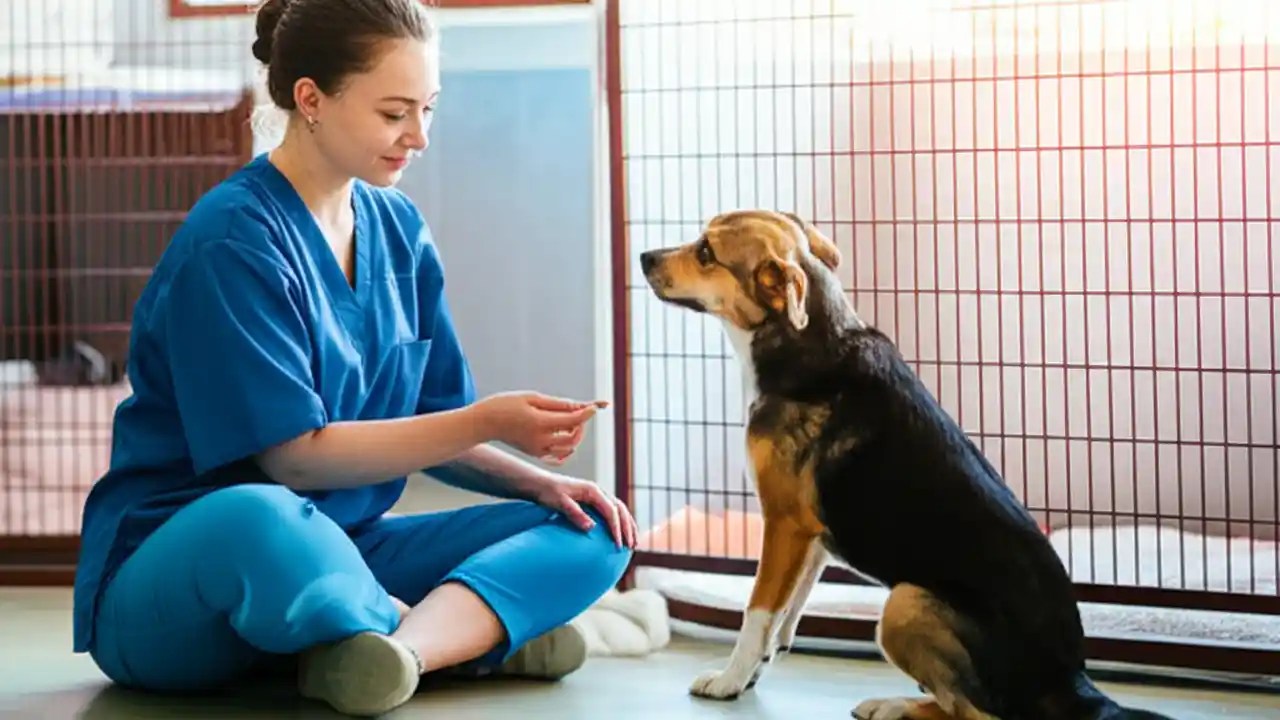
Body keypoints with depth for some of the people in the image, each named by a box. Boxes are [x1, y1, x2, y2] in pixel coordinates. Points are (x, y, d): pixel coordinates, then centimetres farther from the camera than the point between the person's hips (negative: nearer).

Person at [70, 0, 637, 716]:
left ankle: (393, 647, -28)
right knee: (260, 521, -43)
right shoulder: (235, 240, -15)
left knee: (592, 533, -4)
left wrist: (538, 480, -7)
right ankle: (475, 630, -15)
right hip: (178, 567, -7)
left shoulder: (399, 229, 8)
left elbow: (428, 430, 11)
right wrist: (486, 422, -22)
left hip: (335, 556, 7)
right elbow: (294, 455, -18)